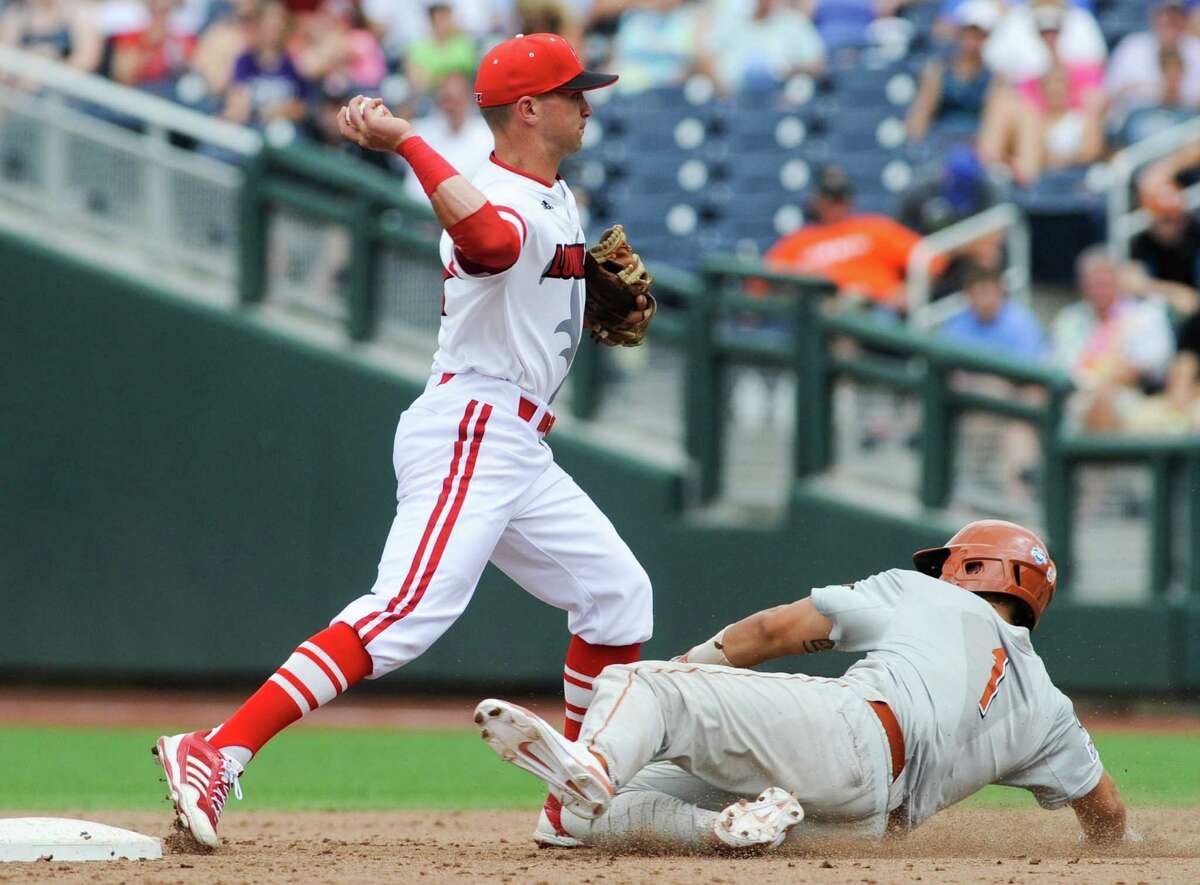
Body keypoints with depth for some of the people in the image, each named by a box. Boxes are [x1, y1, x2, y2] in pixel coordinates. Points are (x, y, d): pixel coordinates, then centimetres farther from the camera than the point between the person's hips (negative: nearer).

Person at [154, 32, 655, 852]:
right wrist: (406, 144, -45)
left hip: (519, 449, 11)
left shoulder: (558, 199, 17)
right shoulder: (507, 205, -16)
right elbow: (489, 240, -42)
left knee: (618, 597, 15)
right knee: (408, 613, -24)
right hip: (468, 436, -11)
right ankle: (217, 755, -31)